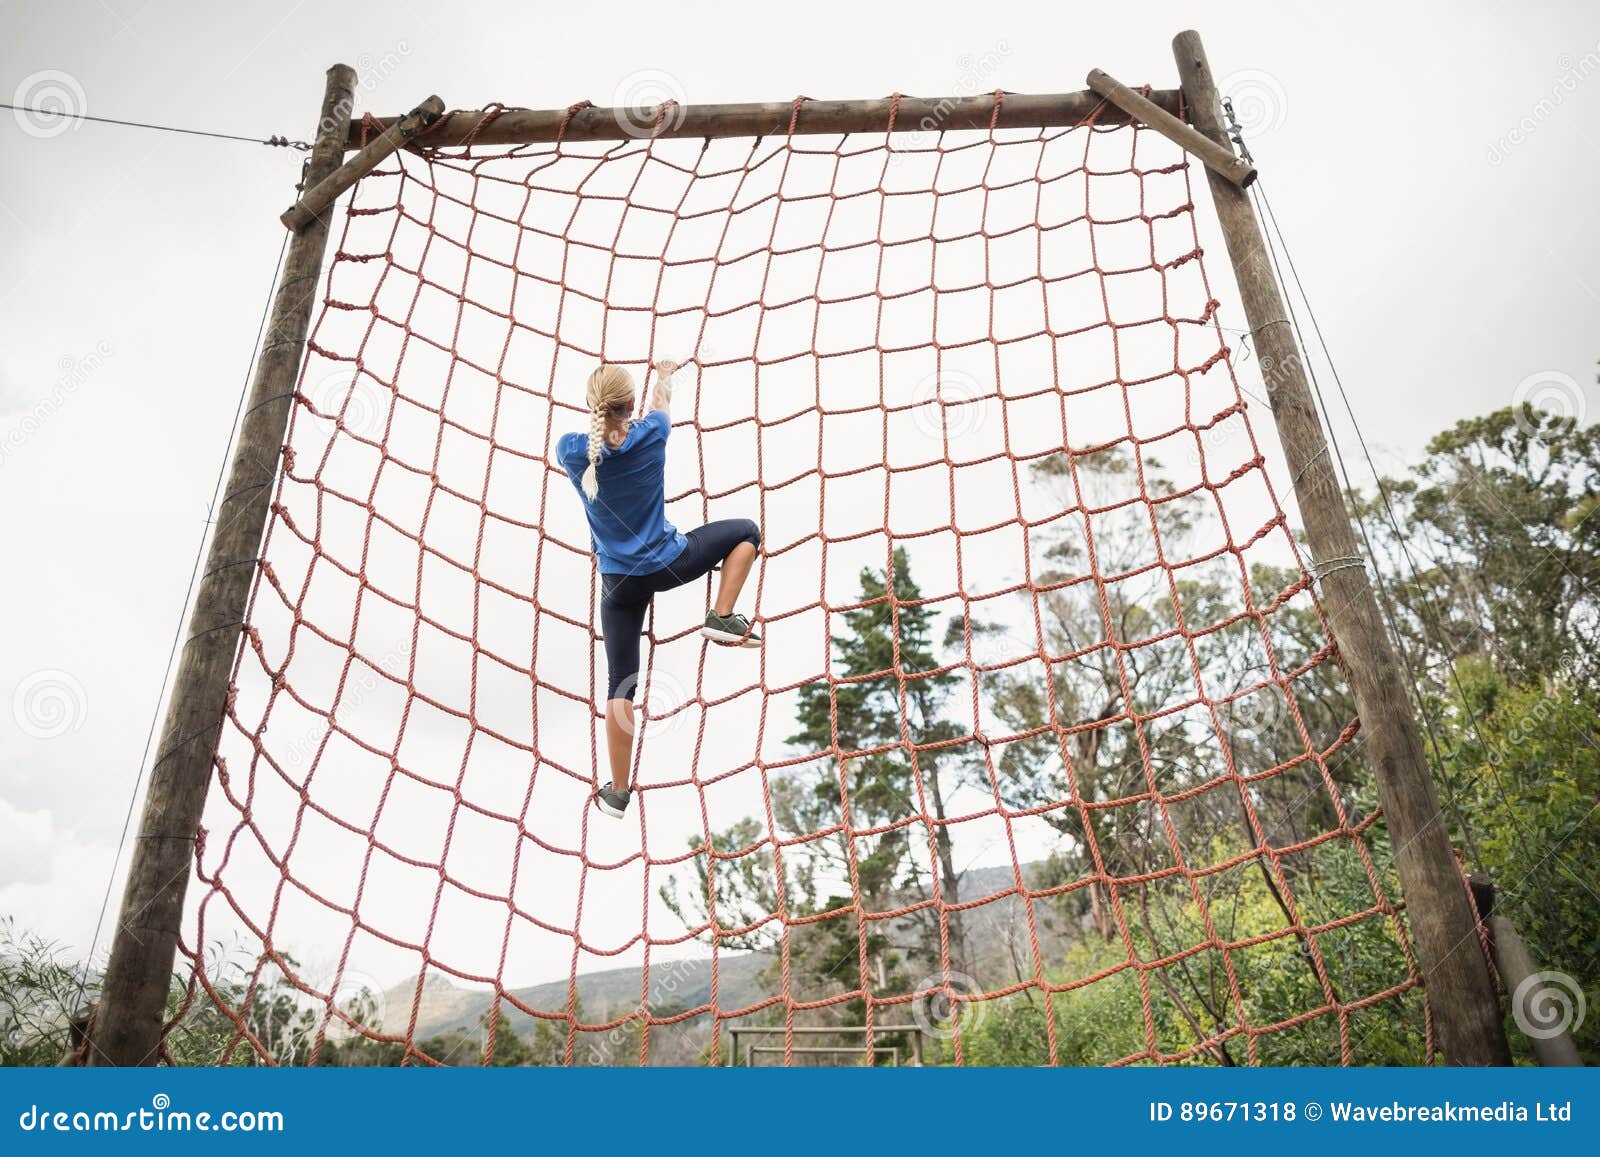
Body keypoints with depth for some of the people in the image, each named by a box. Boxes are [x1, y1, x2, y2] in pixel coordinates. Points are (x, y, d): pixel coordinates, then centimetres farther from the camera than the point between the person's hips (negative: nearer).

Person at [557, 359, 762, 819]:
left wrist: (604, 420, 38)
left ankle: (617, 793, 13)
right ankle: (722, 618, 7)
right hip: (669, 564, -2)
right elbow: (661, 399, 12)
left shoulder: (571, 451, -11)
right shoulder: (650, 435, -12)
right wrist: (664, 372, 36)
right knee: (746, 531, 21)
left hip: (619, 581, 2)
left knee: (620, 683, 8)